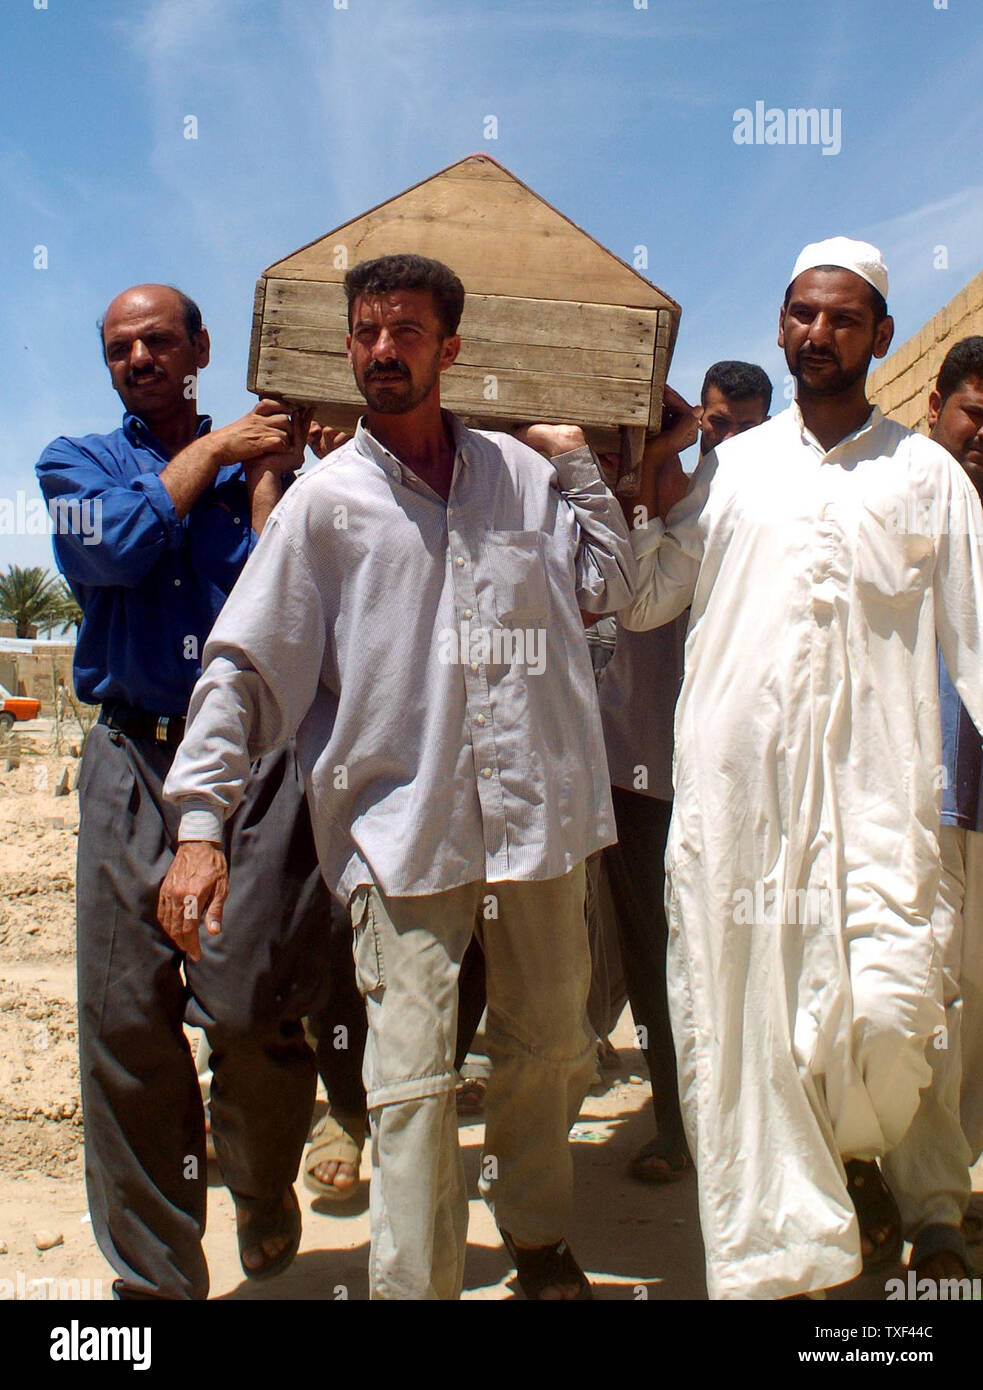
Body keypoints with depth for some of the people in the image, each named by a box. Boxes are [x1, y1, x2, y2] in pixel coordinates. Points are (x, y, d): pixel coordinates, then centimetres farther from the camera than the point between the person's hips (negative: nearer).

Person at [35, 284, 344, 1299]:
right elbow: (114, 548, -6)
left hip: (257, 758, -1)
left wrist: (268, 474, -2)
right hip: (135, 759, 1)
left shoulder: (257, 464, 14)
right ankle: (154, 1273, 17)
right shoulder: (78, 461, 17)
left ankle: (265, 1194, 28)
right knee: (126, 1024, 0)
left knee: (253, 1014, -4)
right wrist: (211, 451, 3)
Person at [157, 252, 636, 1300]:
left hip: (537, 814, 3)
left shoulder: (520, 474, 9)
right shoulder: (325, 498, 2)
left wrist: (576, 462, 9)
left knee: (550, 1052, 16)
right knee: (412, 1082, -3)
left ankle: (537, 1234, 40)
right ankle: (413, 1284, 15)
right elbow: (243, 665, -2)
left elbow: (610, 585, 13)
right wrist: (200, 822, -10)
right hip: (400, 828, -3)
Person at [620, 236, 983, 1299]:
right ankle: (774, 1254, 19)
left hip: (873, 785, -1)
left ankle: (858, 1154, 25)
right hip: (734, 782, 2)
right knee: (742, 1013, 2)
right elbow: (637, 602, 13)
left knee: (885, 1006, -12)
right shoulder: (732, 467, 13)